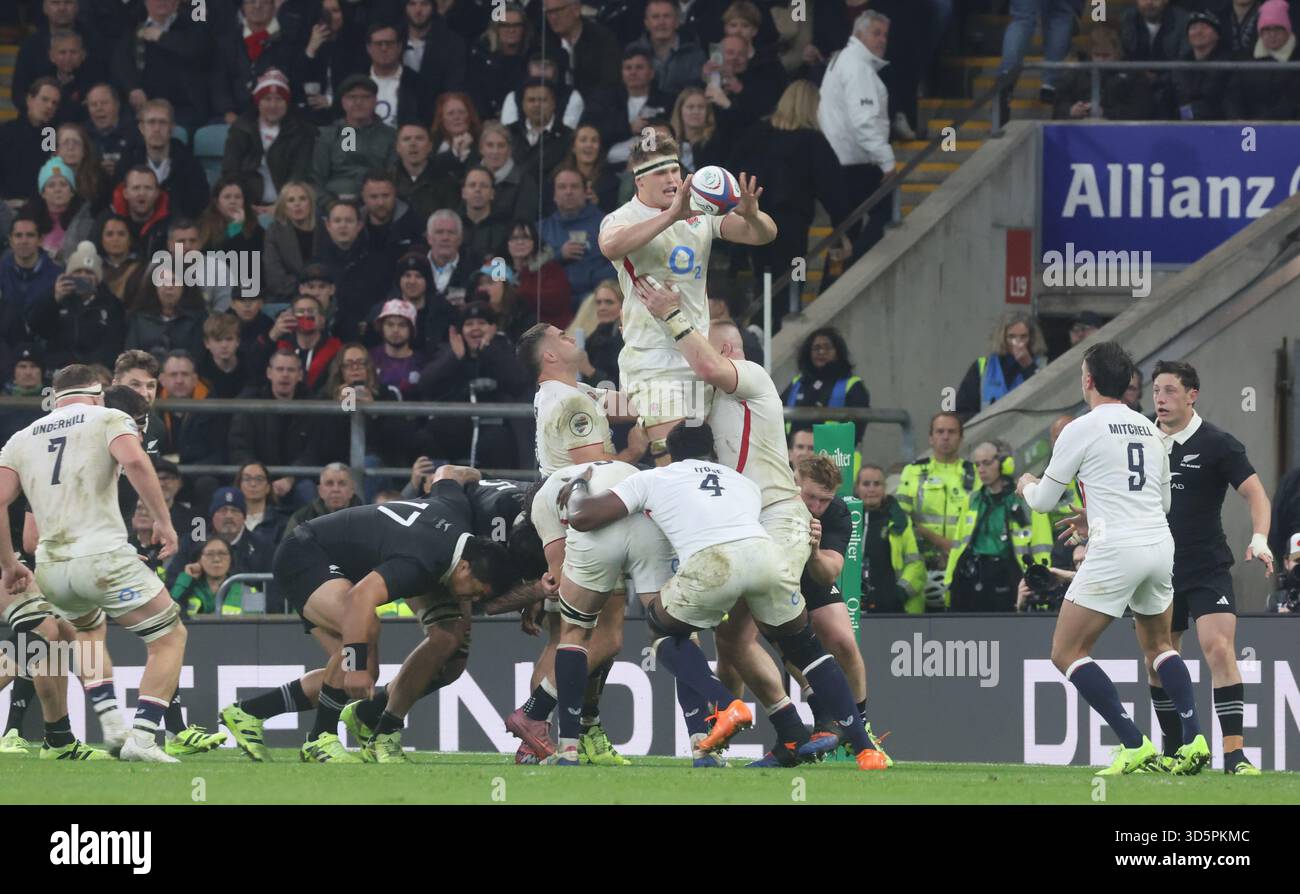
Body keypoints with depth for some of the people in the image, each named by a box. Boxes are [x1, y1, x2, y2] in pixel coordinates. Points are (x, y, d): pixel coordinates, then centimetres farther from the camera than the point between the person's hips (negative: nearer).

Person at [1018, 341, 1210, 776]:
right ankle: (1194, 739, 6)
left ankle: (1134, 744, -10)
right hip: (1160, 544, 7)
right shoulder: (1149, 430, 16)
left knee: (1067, 653, 1)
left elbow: (1042, 501, 4)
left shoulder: (1081, 430, -3)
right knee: (1158, 646, 25)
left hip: (1116, 549, -7)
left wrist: (1026, 485, 29)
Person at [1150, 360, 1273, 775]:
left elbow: (1256, 494, -11)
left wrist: (1260, 539, -26)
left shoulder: (1216, 444, -8)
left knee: (1219, 650, -20)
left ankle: (1234, 752, -21)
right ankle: (1174, 751, 23)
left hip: (1207, 569, -6)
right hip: (1159, 570, 6)